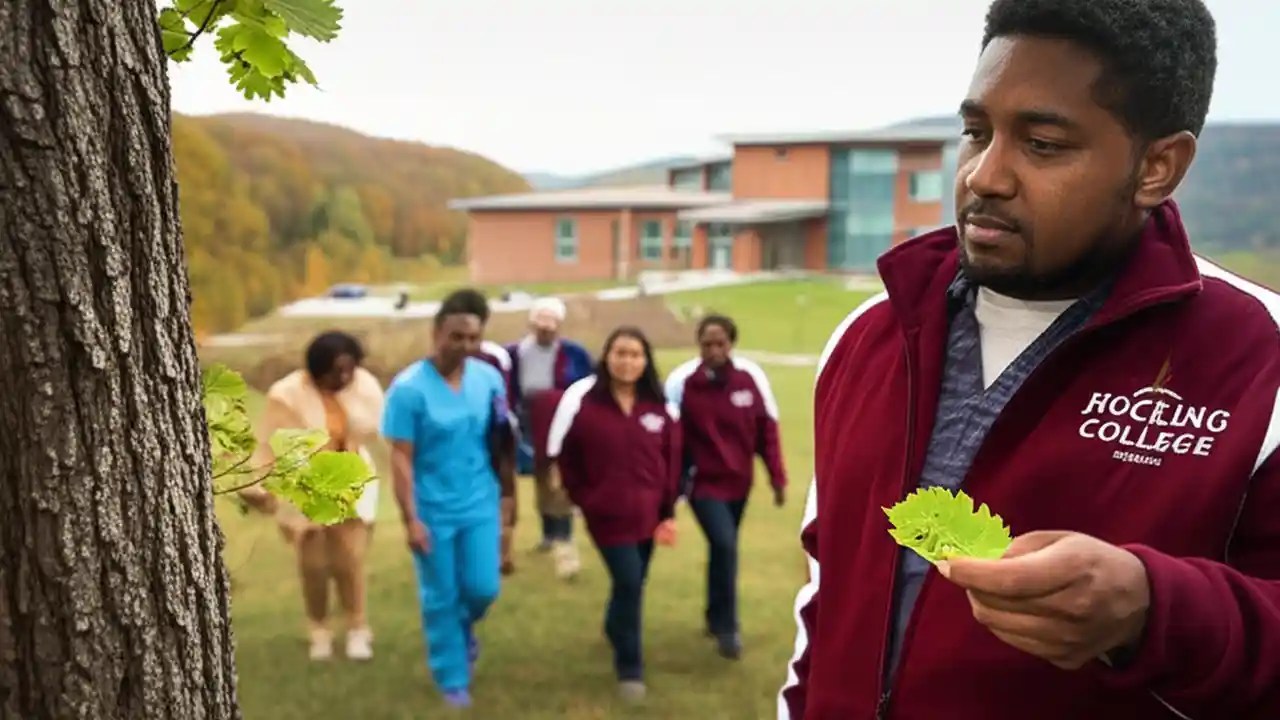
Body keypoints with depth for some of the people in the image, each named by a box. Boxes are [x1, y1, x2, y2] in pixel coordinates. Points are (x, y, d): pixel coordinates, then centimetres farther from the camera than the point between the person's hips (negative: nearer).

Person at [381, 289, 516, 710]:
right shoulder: (409, 388, -17)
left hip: (480, 506, 3)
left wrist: (507, 491, 9)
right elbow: (401, 458, -14)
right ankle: (452, 680, 29)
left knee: (482, 588, 6)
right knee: (440, 599, 9)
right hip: (433, 511, -3)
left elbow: (501, 442, 5)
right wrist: (410, 519, -15)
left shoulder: (489, 378, -6)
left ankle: (464, 627, 42)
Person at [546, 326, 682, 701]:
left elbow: (672, 459, 4)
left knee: (633, 583, 17)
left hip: (648, 513, 4)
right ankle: (629, 668, 9)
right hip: (608, 514, -4)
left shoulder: (659, 405, -2)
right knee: (629, 583, -9)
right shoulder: (582, 400, -11)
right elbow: (564, 455, -1)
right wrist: (584, 499, -1)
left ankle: (617, 631, 47)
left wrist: (669, 511, 2)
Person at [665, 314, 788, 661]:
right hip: (703, 481, -3)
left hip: (739, 480, 3)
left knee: (724, 547, 16)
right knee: (725, 545, -17)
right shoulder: (682, 381, -15)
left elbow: (767, 429, -1)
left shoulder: (751, 377, -8)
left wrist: (777, 478, 0)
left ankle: (716, 617, 36)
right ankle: (727, 627, 0)